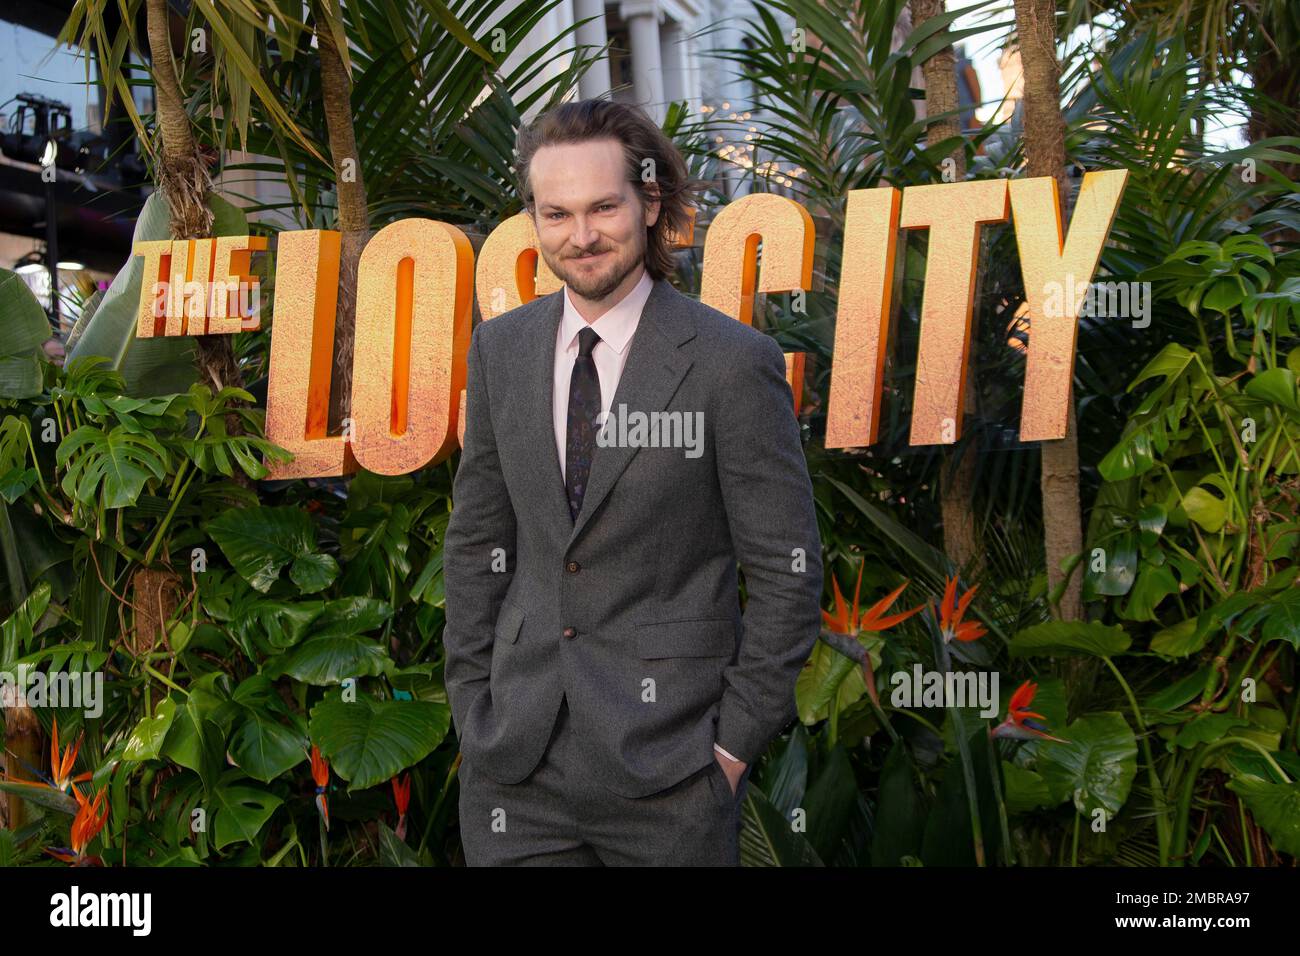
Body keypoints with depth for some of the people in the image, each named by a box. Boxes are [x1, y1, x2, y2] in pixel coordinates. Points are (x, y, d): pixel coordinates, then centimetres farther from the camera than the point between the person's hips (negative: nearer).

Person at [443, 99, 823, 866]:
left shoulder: (734, 361, -9)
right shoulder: (500, 349, 5)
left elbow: (786, 571, -6)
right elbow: (477, 542, 11)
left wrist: (736, 740, -7)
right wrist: (472, 707, 7)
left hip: (667, 769, -3)